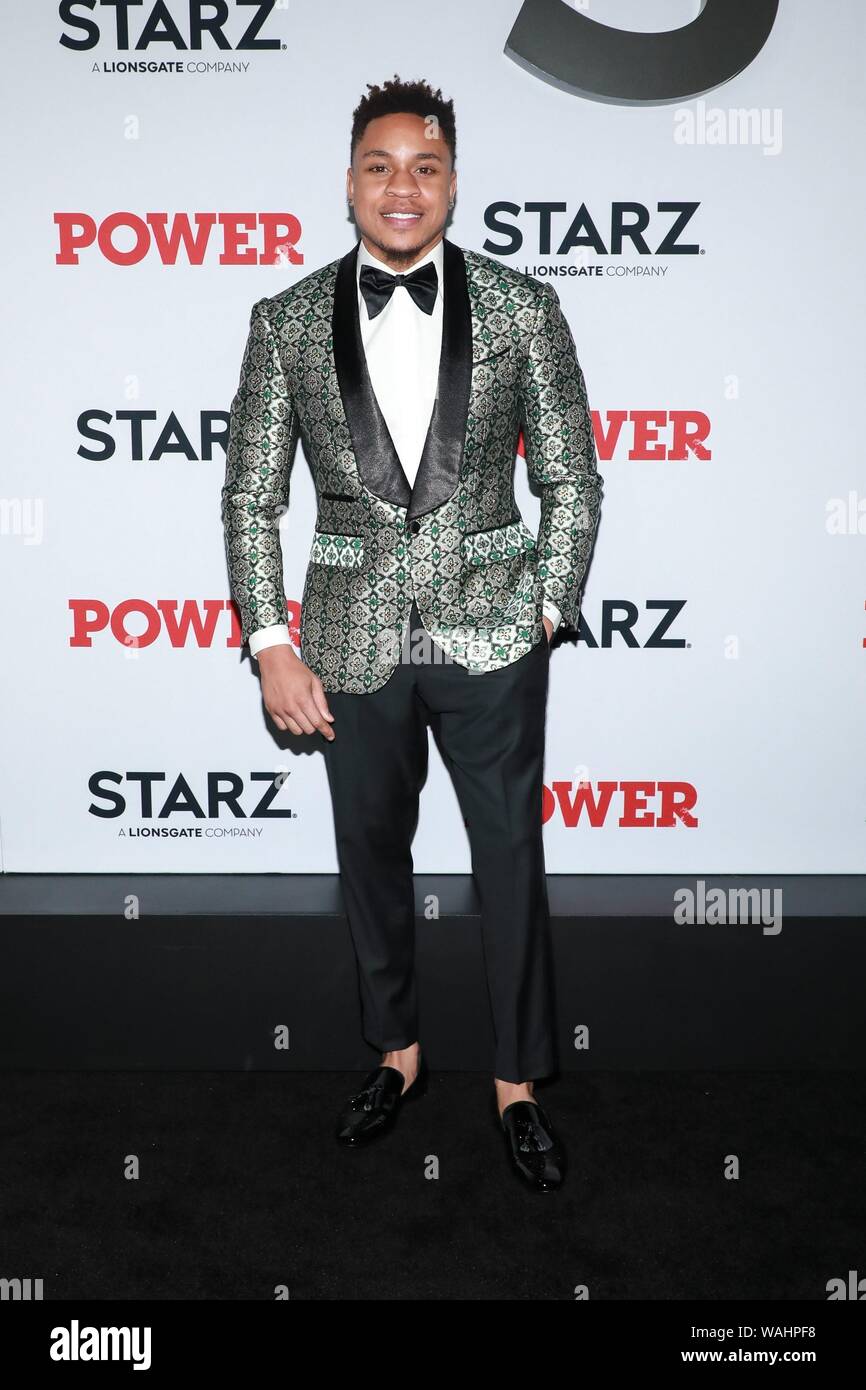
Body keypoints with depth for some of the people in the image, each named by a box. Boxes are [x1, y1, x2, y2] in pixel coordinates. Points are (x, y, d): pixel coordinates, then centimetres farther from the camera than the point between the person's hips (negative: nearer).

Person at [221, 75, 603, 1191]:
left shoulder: (523, 308, -1)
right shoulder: (286, 322, 1)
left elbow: (572, 480, 4)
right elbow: (250, 497, 2)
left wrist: (546, 612, -2)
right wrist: (271, 644, -5)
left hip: (491, 638, -1)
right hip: (354, 643, 2)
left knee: (511, 864, 7)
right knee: (369, 856, 15)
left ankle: (518, 1084, 27)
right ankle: (397, 1053, 39)